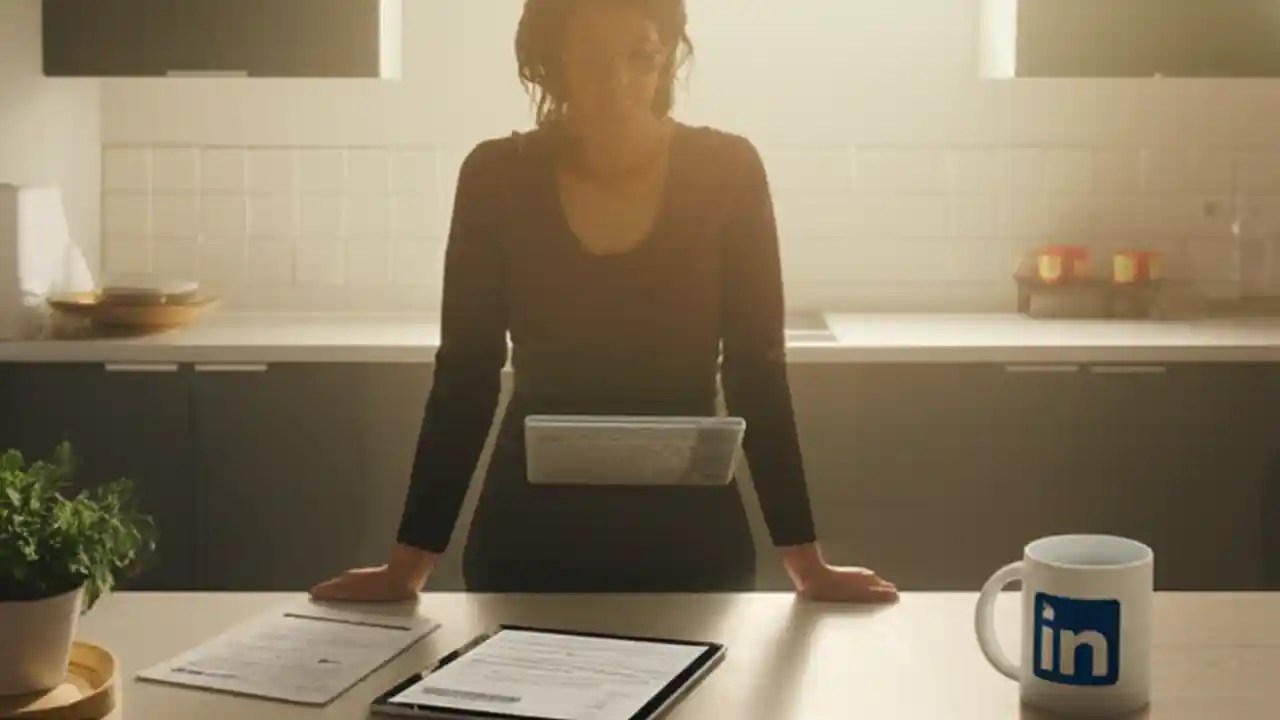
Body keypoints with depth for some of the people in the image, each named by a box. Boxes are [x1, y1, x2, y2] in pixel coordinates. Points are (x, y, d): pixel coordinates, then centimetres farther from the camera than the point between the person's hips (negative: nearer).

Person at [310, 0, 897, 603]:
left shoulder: (726, 172, -7)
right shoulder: (498, 177, -6)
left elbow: (756, 371, -5)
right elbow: (465, 375, -3)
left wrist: (807, 562, -8)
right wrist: (407, 565, -5)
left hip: (689, 537, 0)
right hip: (531, 538, 1)